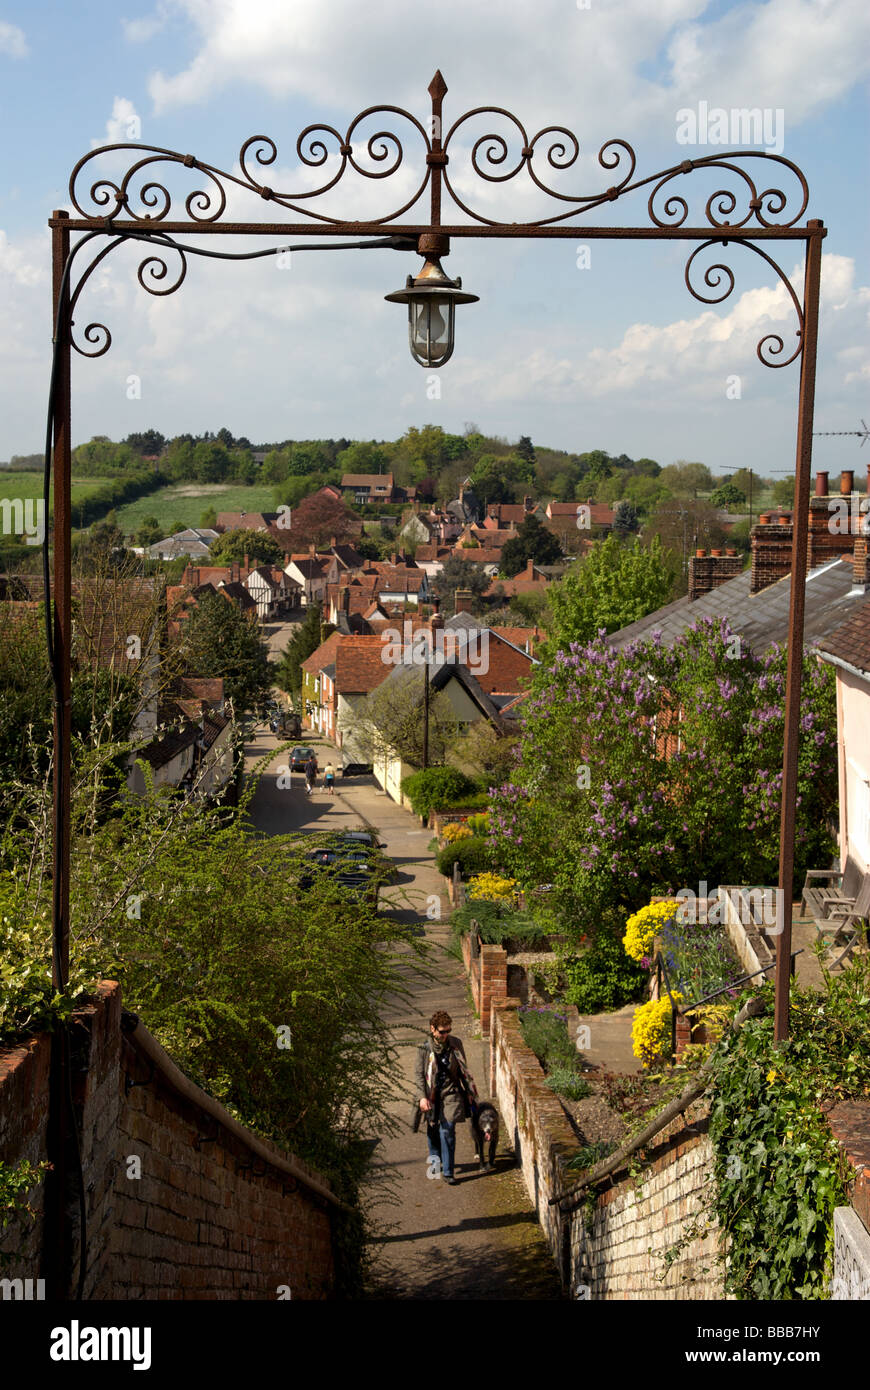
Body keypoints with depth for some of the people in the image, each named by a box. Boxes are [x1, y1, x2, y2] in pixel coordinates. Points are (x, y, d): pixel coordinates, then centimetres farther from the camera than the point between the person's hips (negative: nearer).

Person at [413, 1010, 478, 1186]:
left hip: (451, 1094, 0)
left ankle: (447, 1171, -5)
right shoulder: (424, 1048, -6)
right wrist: (422, 1096, -14)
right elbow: (420, 1074, -4)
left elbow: (463, 1069, 10)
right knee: (432, 1130, 13)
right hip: (432, 1095, 1)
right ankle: (435, 1157, 42)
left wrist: (469, 1091, 13)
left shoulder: (456, 1044, 0)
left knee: (447, 1131, -10)